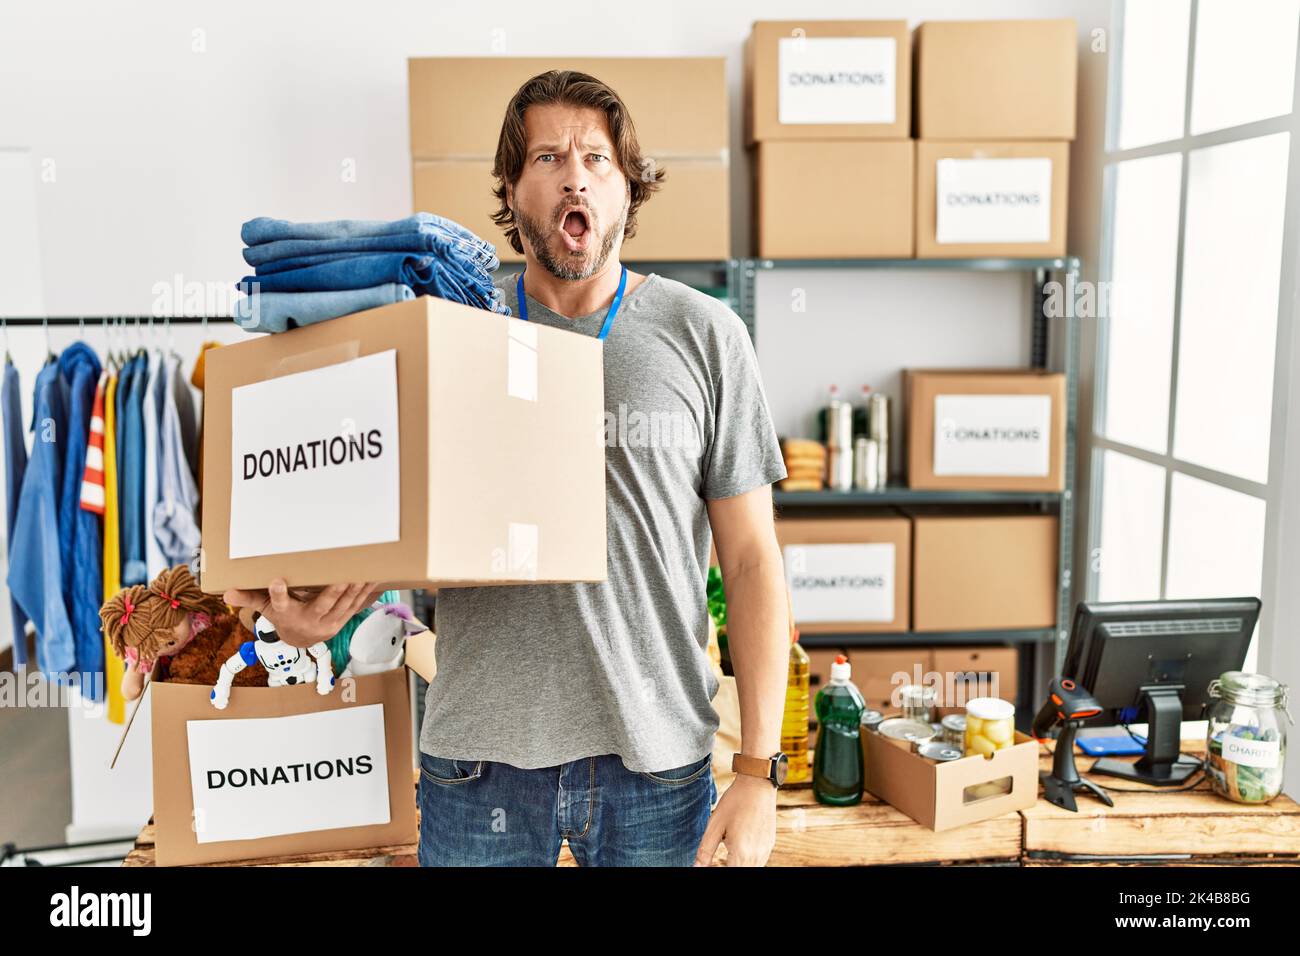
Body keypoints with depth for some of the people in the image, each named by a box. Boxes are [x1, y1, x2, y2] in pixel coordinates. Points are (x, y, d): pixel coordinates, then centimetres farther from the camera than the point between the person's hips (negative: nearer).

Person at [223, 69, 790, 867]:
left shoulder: (703, 335, -1)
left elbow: (751, 560, -2)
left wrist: (760, 768, -6)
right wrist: (316, 614, -13)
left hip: (656, 765, 0)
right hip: (479, 754, 1)